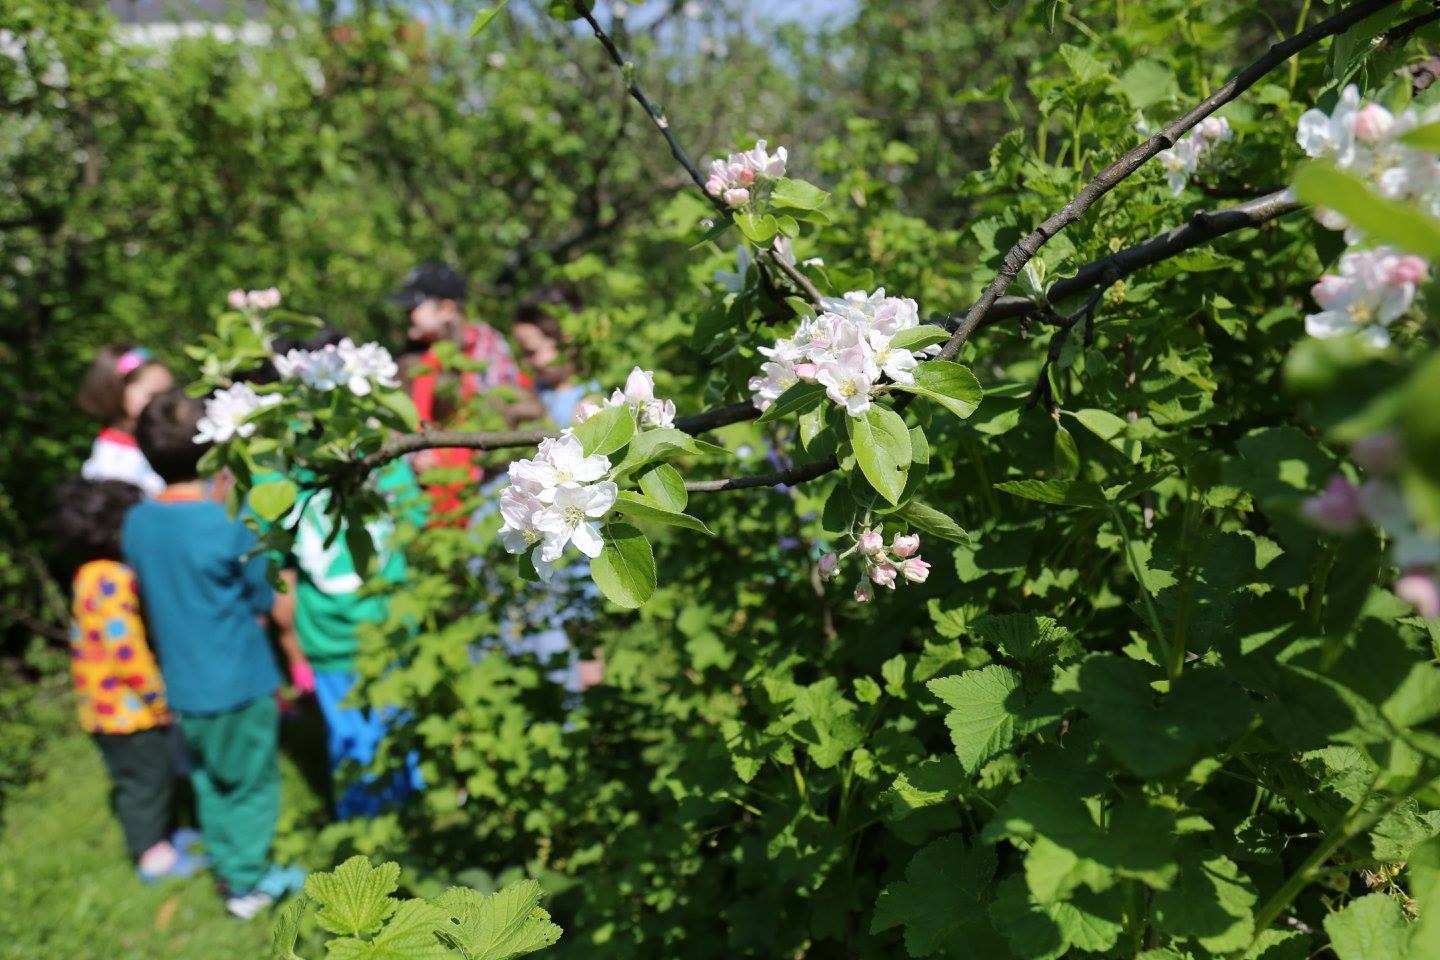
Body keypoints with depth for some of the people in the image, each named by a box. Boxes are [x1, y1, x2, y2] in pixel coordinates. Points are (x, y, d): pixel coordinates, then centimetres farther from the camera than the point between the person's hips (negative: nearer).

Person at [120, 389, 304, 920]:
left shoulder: (135, 523, -6)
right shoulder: (230, 522, -22)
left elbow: (151, 599, 6)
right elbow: (262, 601, -10)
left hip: (182, 685, 5)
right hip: (240, 680, -5)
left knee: (210, 782, 22)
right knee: (252, 783, 13)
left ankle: (229, 870, 35)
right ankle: (249, 881, 24)